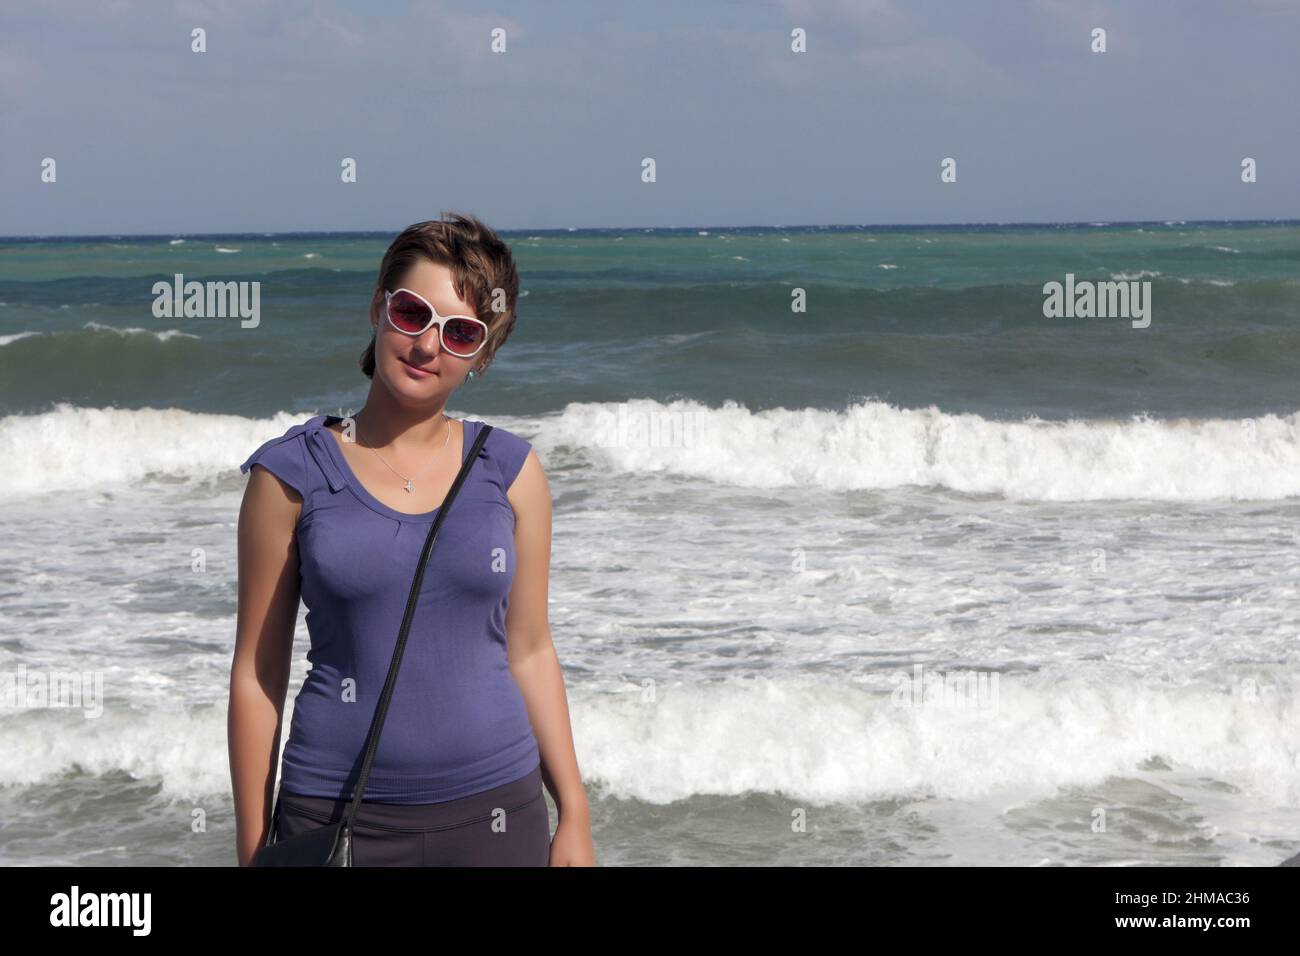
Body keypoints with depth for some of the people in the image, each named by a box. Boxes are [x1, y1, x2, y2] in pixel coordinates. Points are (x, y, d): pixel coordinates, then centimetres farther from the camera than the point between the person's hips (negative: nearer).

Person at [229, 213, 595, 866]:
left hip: (494, 811, 2)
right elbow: (257, 672, 0)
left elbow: (529, 652, 8)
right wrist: (254, 847, -1)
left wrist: (574, 815, 6)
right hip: (335, 815, -1)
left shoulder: (509, 471, 3)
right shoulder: (291, 474, -2)